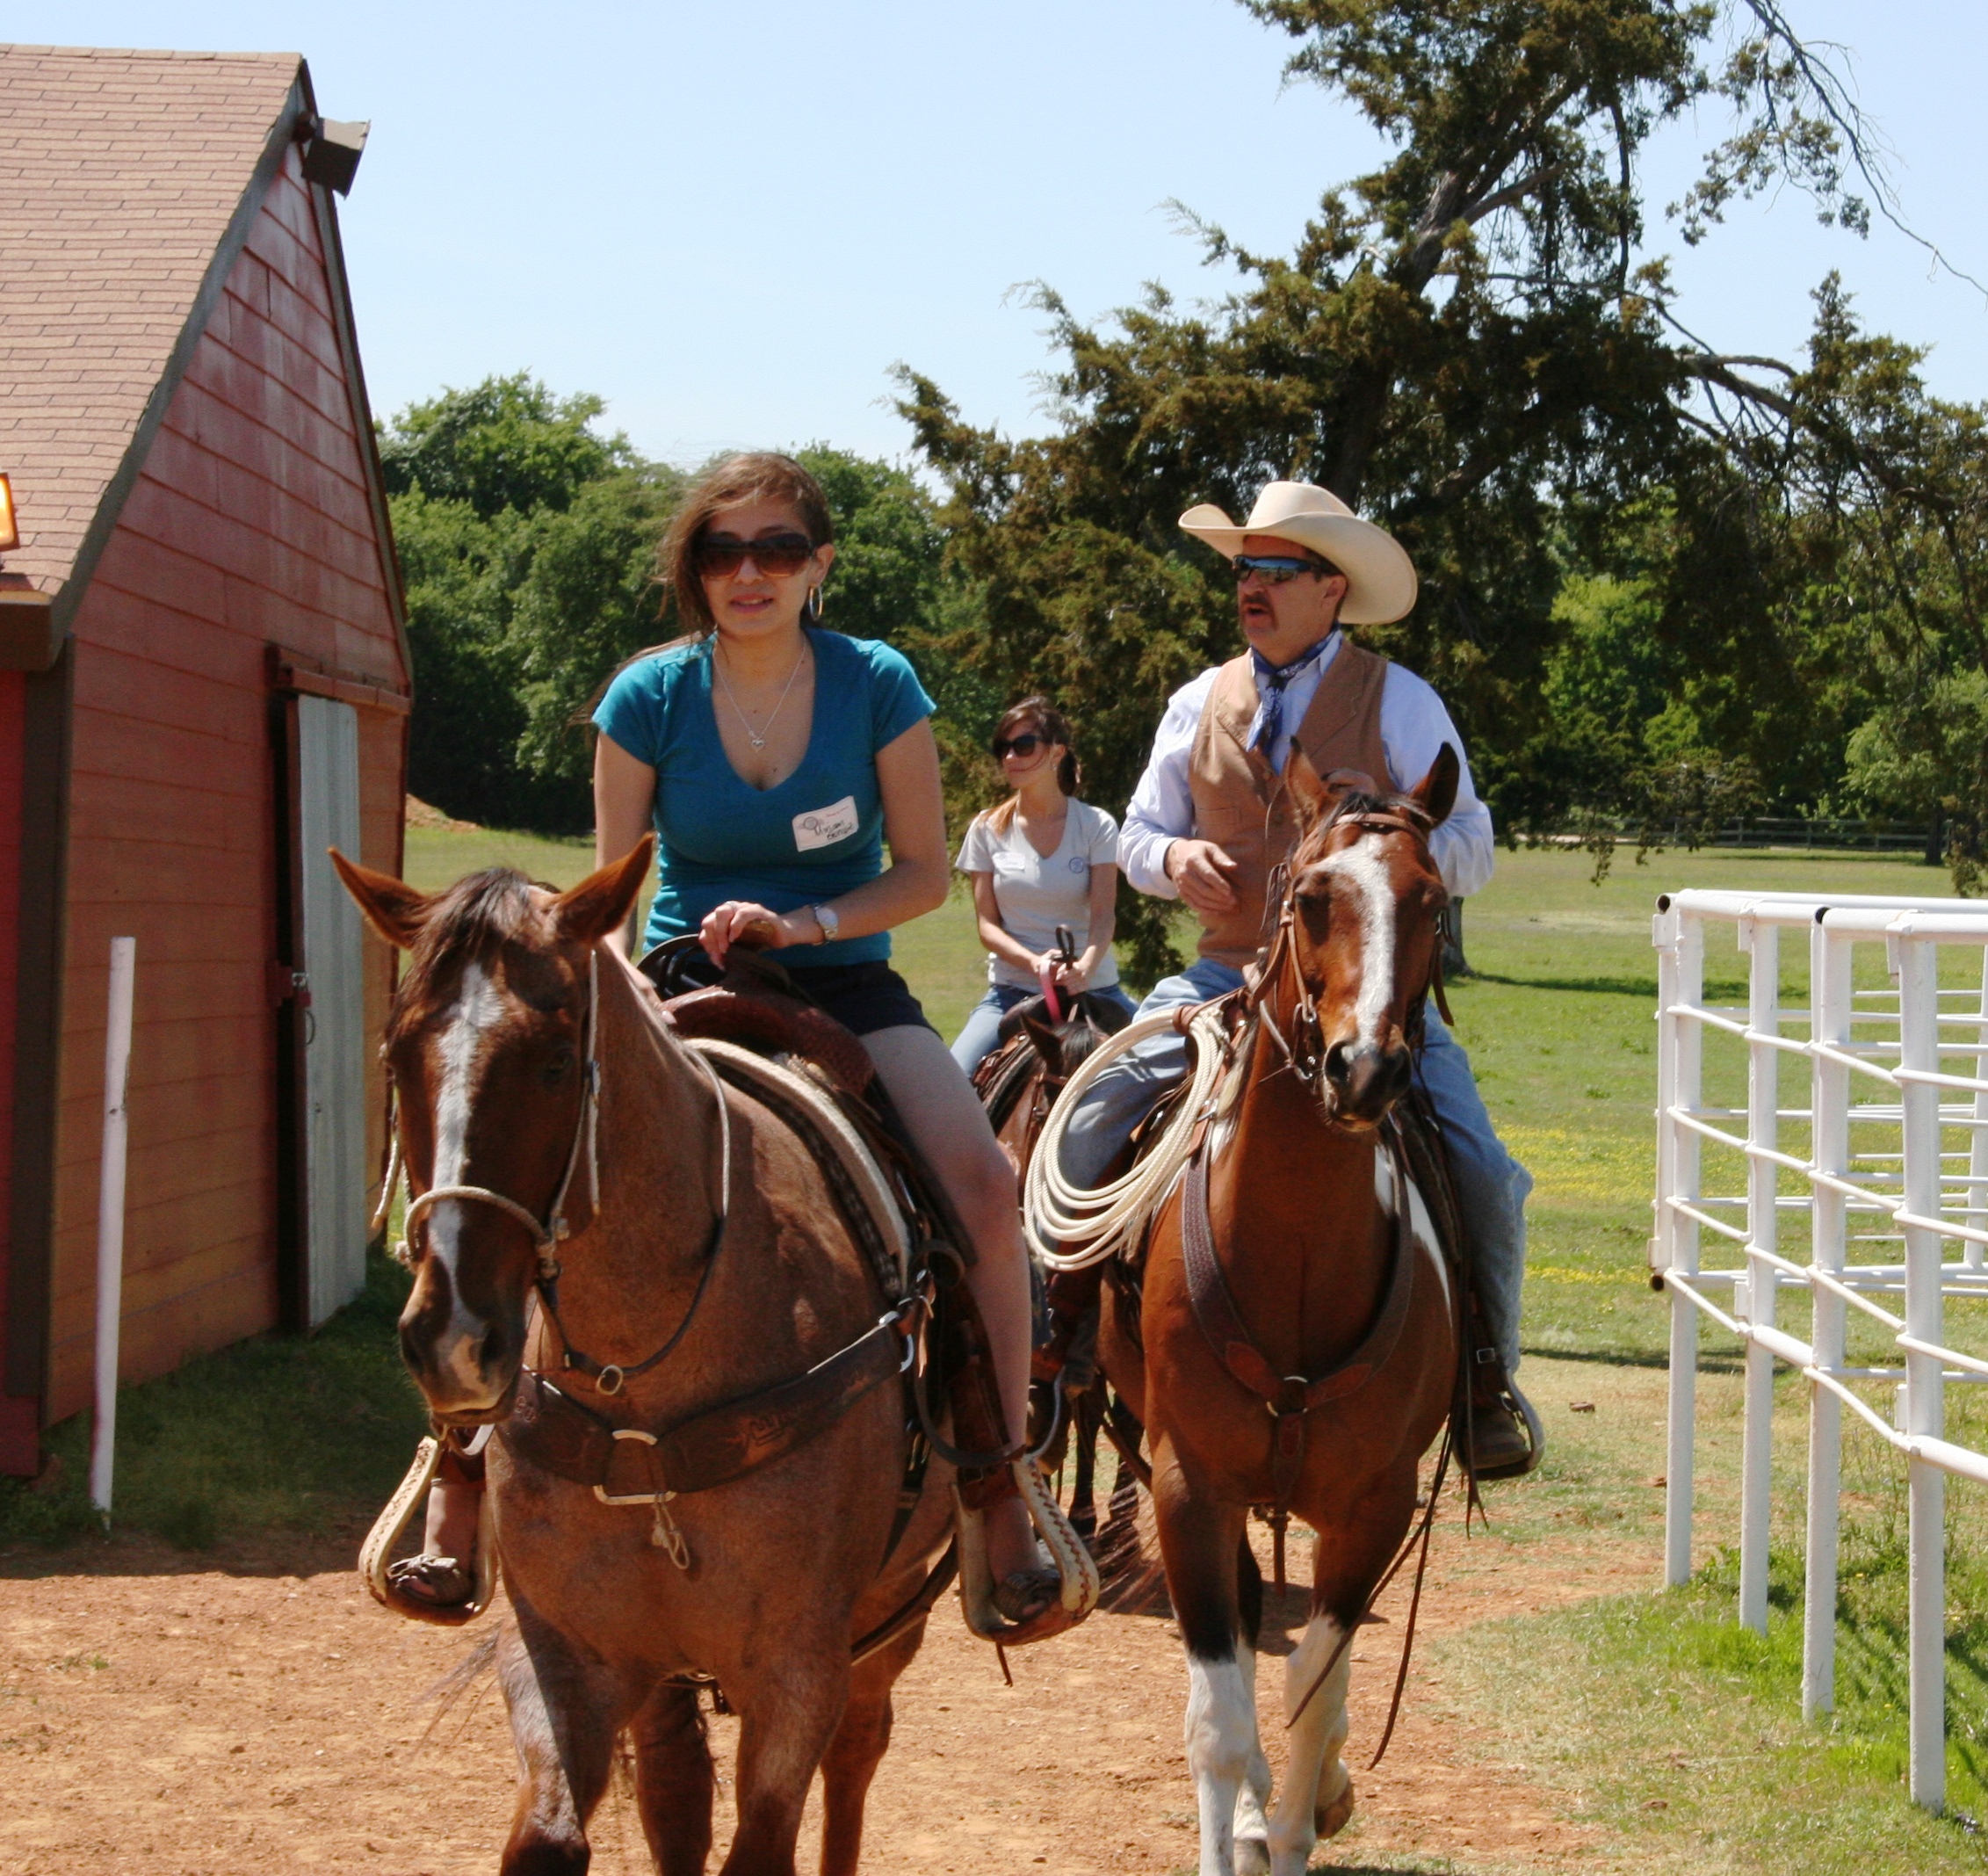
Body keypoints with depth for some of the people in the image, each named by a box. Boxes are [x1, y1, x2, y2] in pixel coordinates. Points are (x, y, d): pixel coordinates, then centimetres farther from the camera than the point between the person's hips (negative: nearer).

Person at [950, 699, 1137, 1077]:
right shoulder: (988, 830, 5)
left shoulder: (1096, 826, 3)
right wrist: (1035, 962, -19)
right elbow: (988, 925, 2)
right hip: (1011, 993, 0)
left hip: (1092, 991, 0)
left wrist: (1085, 967, -30)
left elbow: (1103, 915, -8)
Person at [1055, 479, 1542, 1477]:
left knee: (1479, 1170, -18)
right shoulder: (1201, 702, 10)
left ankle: (1488, 1374, 3)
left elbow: (1471, 852, -1)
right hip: (1226, 976, 3)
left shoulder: (1399, 702, 1)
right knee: (1086, 1126, -14)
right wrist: (1174, 857, -6)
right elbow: (1137, 836, 18)